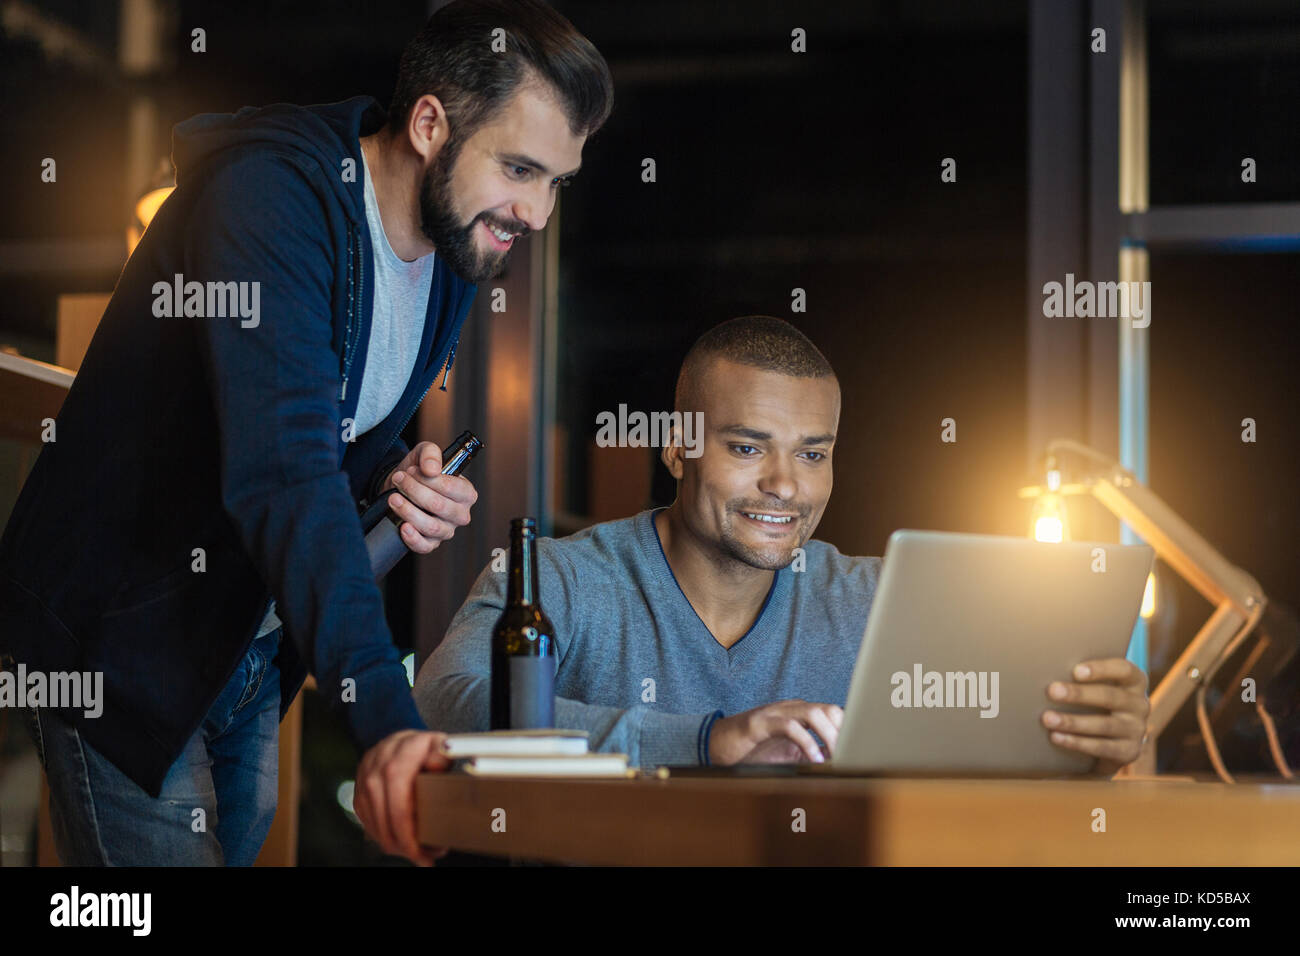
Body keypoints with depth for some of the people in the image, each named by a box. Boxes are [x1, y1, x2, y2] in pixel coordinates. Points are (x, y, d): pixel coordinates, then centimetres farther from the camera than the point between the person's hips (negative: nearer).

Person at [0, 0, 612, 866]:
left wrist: (393, 478, -10)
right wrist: (386, 717, -48)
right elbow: (282, 472, -39)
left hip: (257, 647, 8)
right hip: (123, 638, -8)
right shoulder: (270, 194, -26)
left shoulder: (458, 244, 1)